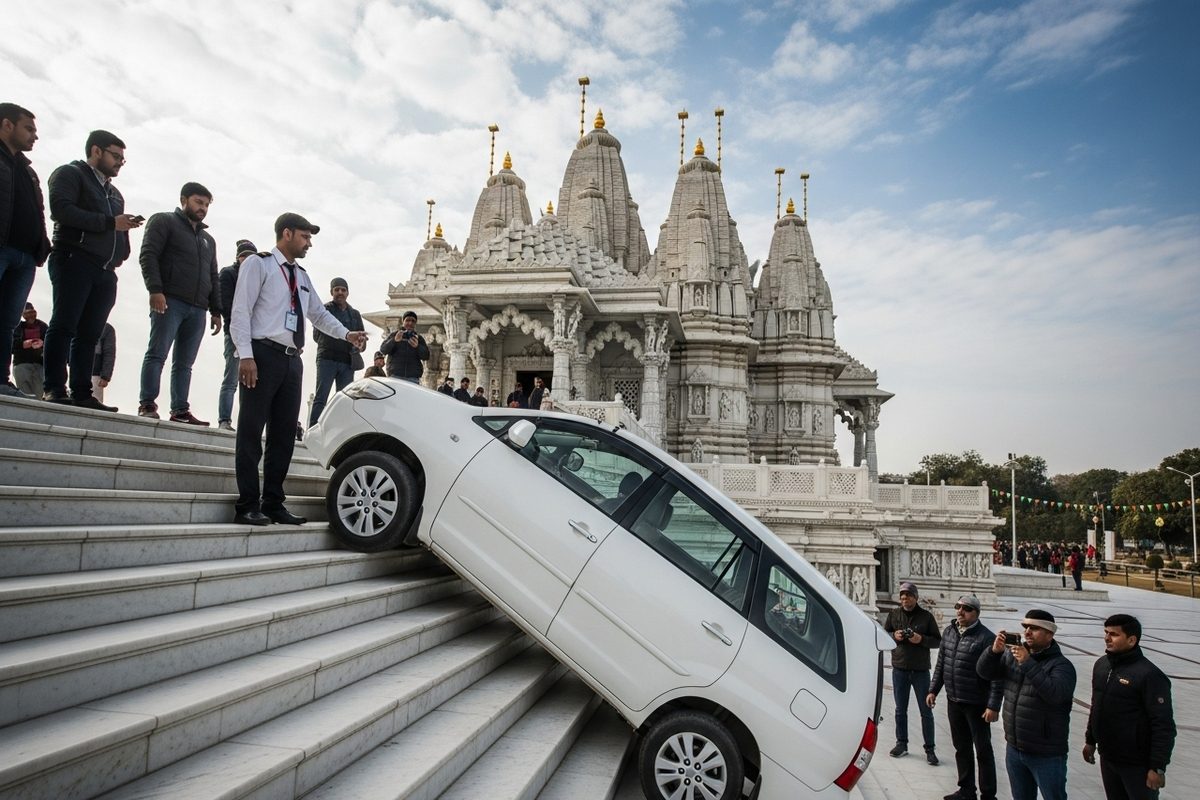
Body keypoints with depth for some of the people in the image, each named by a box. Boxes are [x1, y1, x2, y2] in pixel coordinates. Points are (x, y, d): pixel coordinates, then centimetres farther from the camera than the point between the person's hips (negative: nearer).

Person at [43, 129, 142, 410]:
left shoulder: (114, 193, 29)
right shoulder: (69, 174, 7)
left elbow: (119, 233, 25)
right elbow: (61, 209, -10)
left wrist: (120, 254, 3)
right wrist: (110, 222, -11)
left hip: (105, 271, 6)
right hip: (74, 261, -6)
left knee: (89, 334, 1)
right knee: (64, 325, -11)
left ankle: (82, 393, -2)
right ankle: (53, 388, -12)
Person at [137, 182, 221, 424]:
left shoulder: (208, 239, 29)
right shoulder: (164, 222, 10)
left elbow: (213, 278, 25)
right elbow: (148, 255, -4)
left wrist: (216, 311, 14)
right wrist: (155, 289, -17)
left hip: (197, 308, 5)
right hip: (169, 301, -5)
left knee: (184, 363, 1)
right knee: (157, 354, -10)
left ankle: (180, 410, -1)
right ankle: (147, 404, -10)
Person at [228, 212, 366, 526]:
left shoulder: (302, 276, 21)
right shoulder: (258, 264, 1)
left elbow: (319, 313, 25)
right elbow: (241, 311, -7)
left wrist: (347, 334, 8)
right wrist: (245, 356, -17)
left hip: (292, 360, 7)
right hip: (263, 355, -7)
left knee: (284, 434, 6)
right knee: (251, 432, -4)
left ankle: (273, 503, 13)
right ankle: (248, 506, -1)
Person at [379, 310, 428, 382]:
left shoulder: (419, 338, 16)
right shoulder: (394, 335, 12)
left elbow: (426, 356, 3)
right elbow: (383, 350, -2)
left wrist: (417, 346, -19)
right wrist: (394, 340, -21)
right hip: (395, 376, -1)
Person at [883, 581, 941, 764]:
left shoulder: (926, 616, -3)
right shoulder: (894, 614, 2)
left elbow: (937, 640, 0)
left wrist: (921, 639, -18)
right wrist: (894, 636, -12)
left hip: (920, 670, -2)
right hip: (899, 668, 2)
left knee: (926, 711, 5)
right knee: (900, 710, 11)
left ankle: (929, 749, 14)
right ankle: (901, 744, 23)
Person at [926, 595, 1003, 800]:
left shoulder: (986, 638, -16)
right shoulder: (948, 632, 5)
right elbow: (940, 664, 14)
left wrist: (993, 706, -19)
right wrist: (933, 690, 12)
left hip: (977, 704, -6)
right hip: (953, 701, 6)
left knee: (983, 750, 6)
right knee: (961, 748, 18)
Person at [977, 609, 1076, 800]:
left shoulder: (1060, 664, -14)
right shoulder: (1012, 655, 3)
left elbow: (1055, 694, -30)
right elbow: (984, 672, 0)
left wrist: (1028, 664, -31)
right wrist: (994, 651, -18)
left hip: (1046, 755, -5)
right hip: (1014, 749, 6)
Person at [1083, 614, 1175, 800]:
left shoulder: (1149, 675, -19)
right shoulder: (1101, 665, 4)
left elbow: (1164, 726, -20)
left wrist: (1158, 767, -20)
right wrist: (1090, 741, 18)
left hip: (1137, 764, -7)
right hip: (1107, 758, 7)